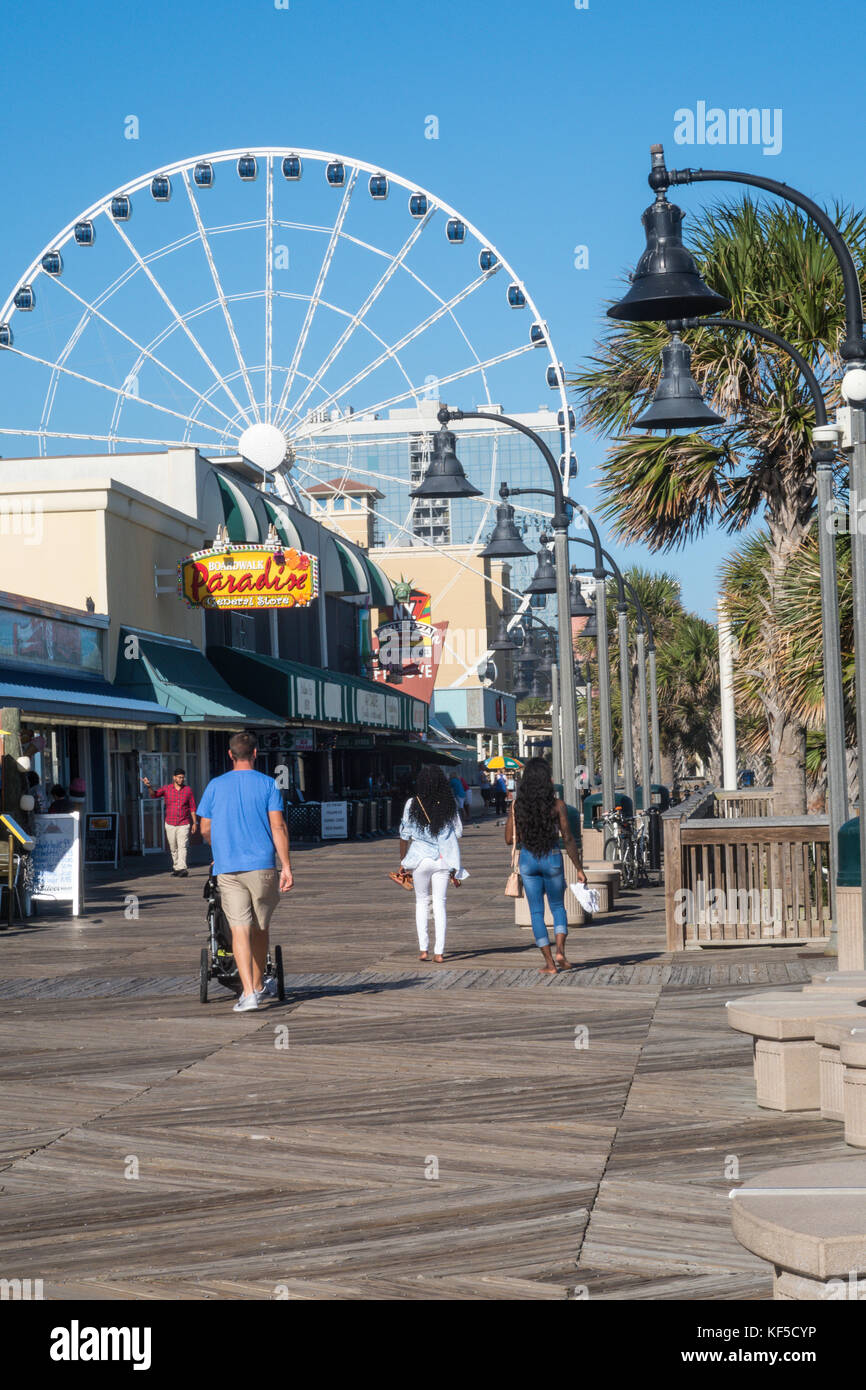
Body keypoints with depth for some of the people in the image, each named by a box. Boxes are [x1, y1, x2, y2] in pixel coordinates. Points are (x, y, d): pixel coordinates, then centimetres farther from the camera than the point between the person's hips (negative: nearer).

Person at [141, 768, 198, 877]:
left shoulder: (188, 790, 2)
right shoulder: (167, 788, 1)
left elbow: (192, 808, 6)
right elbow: (154, 794, -13)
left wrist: (195, 822, 4)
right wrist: (149, 786, -33)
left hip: (184, 824, -2)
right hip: (170, 824, 2)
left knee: (182, 846, -14)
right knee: (173, 848, 9)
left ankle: (182, 868, -22)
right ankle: (176, 867, 22)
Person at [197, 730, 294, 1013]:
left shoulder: (215, 786, 6)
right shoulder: (268, 785, 1)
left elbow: (205, 830, 11)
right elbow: (278, 827, -6)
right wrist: (286, 867, -5)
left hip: (227, 869, 1)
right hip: (262, 865, -1)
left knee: (239, 929, -3)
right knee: (260, 928, 15)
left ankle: (249, 992, -14)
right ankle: (258, 985, 28)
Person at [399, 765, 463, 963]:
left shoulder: (413, 804, -6)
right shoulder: (450, 803, -1)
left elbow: (405, 835, -1)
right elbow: (458, 832, 4)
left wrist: (403, 861, 11)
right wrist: (455, 866, 12)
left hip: (420, 858, -1)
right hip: (443, 859, 1)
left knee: (421, 901, 15)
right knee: (440, 904, 7)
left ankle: (423, 949, 9)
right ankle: (439, 952, 2)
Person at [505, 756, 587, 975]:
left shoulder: (517, 805, -3)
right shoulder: (557, 805, -8)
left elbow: (509, 839, -1)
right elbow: (567, 839, -8)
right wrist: (579, 868, -1)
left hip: (527, 859, 1)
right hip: (552, 858, -1)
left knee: (536, 911, 9)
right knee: (557, 906, 17)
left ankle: (549, 962, 6)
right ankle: (560, 951, -3)